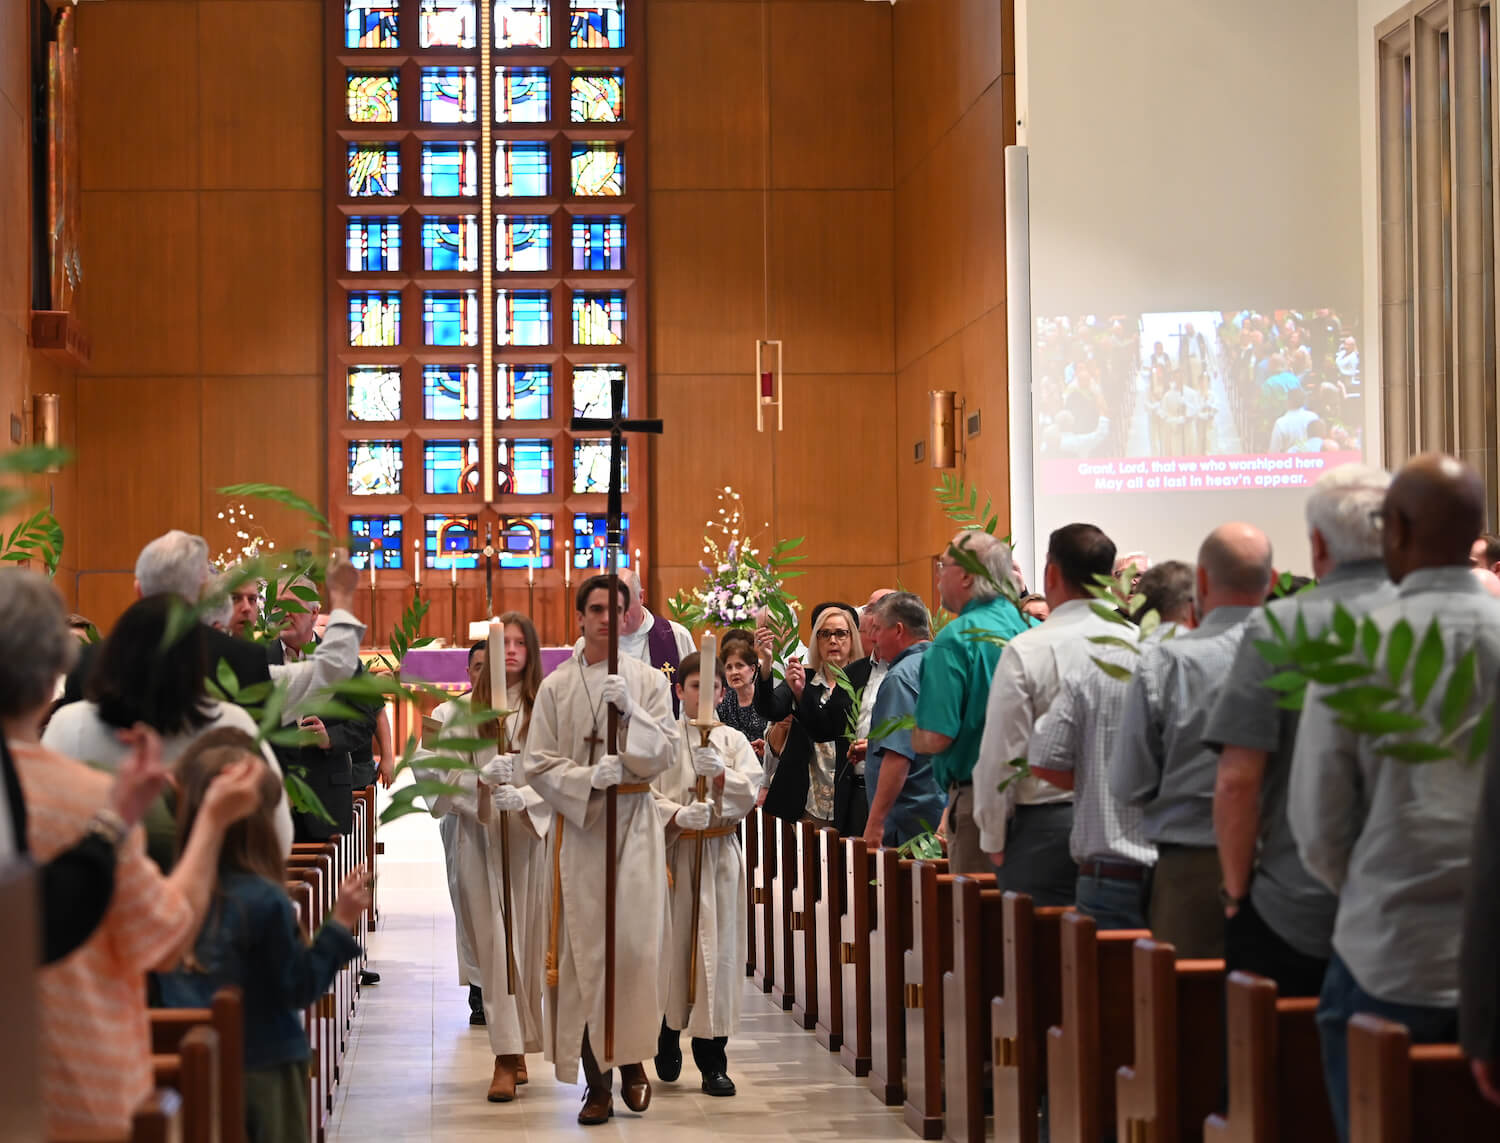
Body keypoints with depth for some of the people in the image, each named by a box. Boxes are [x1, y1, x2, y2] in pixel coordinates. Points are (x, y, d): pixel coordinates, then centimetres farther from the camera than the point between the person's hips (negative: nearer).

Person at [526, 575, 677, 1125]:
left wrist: (631, 711, -16)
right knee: (585, 949, -3)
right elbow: (539, 765, 1)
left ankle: (632, 1059, 13)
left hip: (634, 823, 0)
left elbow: (665, 753, -1)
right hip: (578, 827, 0)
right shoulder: (556, 687, 5)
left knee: (636, 943, -6)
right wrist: (592, 776, -15)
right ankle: (597, 1079, 1)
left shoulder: (649, 681, 8)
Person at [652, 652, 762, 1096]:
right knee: (670, 944, 2)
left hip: (720, 855, 1)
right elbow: (646, 793, -6)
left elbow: (750, 793, -2)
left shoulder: (733, 741, 9)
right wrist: (678, 814, -22)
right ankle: (668, 1038, 23)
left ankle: (712, 1059, 2)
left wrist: (721, 774, -19)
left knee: (718, 950, -2)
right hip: (672, 853, -1)